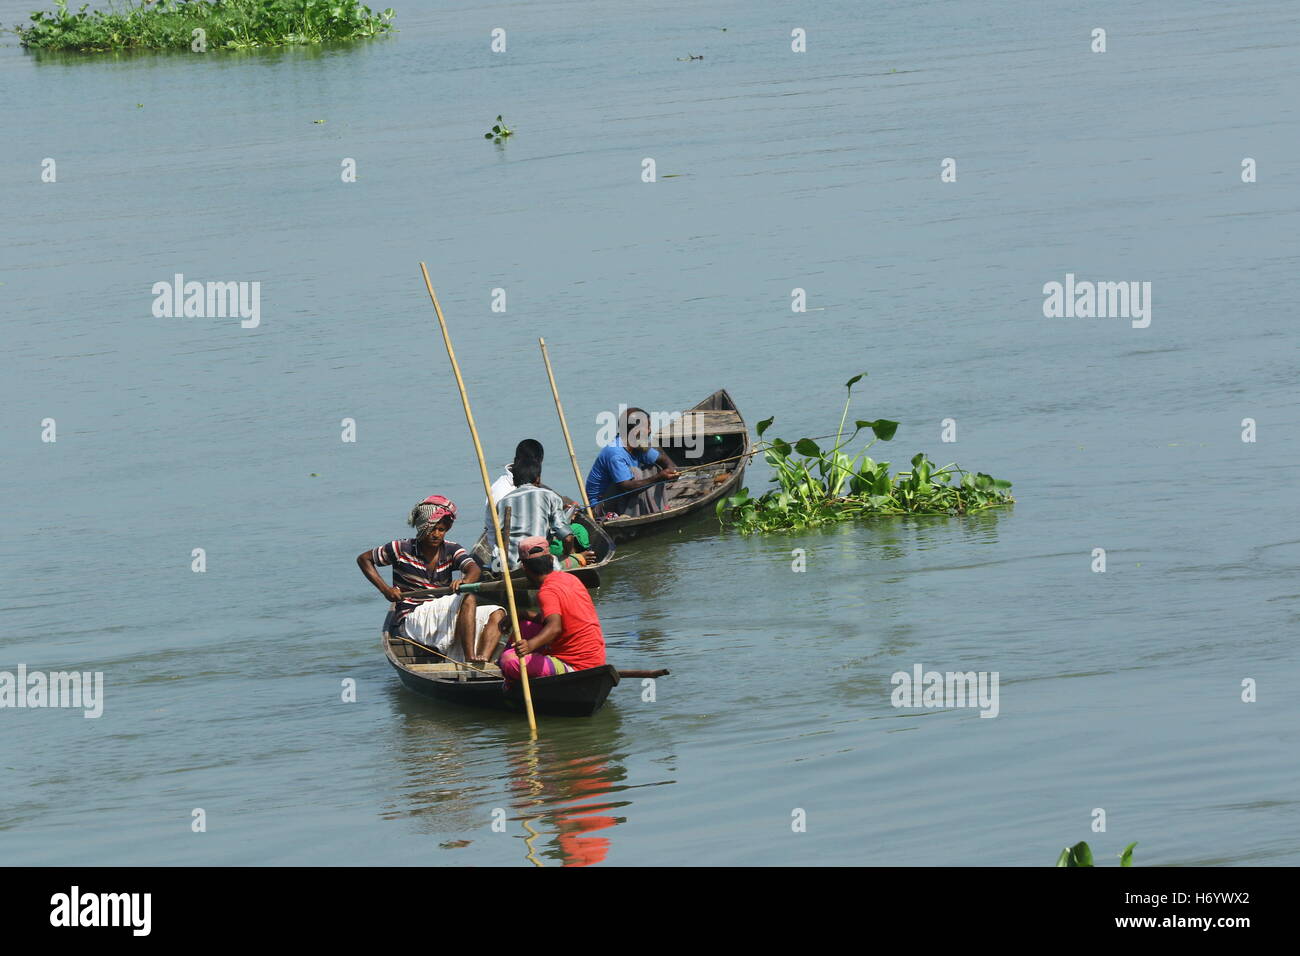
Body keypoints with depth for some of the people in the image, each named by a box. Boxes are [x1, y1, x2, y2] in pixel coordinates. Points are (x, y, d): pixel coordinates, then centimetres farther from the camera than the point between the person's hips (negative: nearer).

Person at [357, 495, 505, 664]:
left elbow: (474, 569, -16)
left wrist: (465, 580, -42)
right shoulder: (402, 550, -3)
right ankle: (470, 660, -40)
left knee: (497, 614, -14)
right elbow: (363, 559, 7)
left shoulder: (451, 550, 4)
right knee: (468, 598, -28)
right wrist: (385, 590, -5)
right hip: (410, 620, -5)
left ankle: (483, 662, -37)